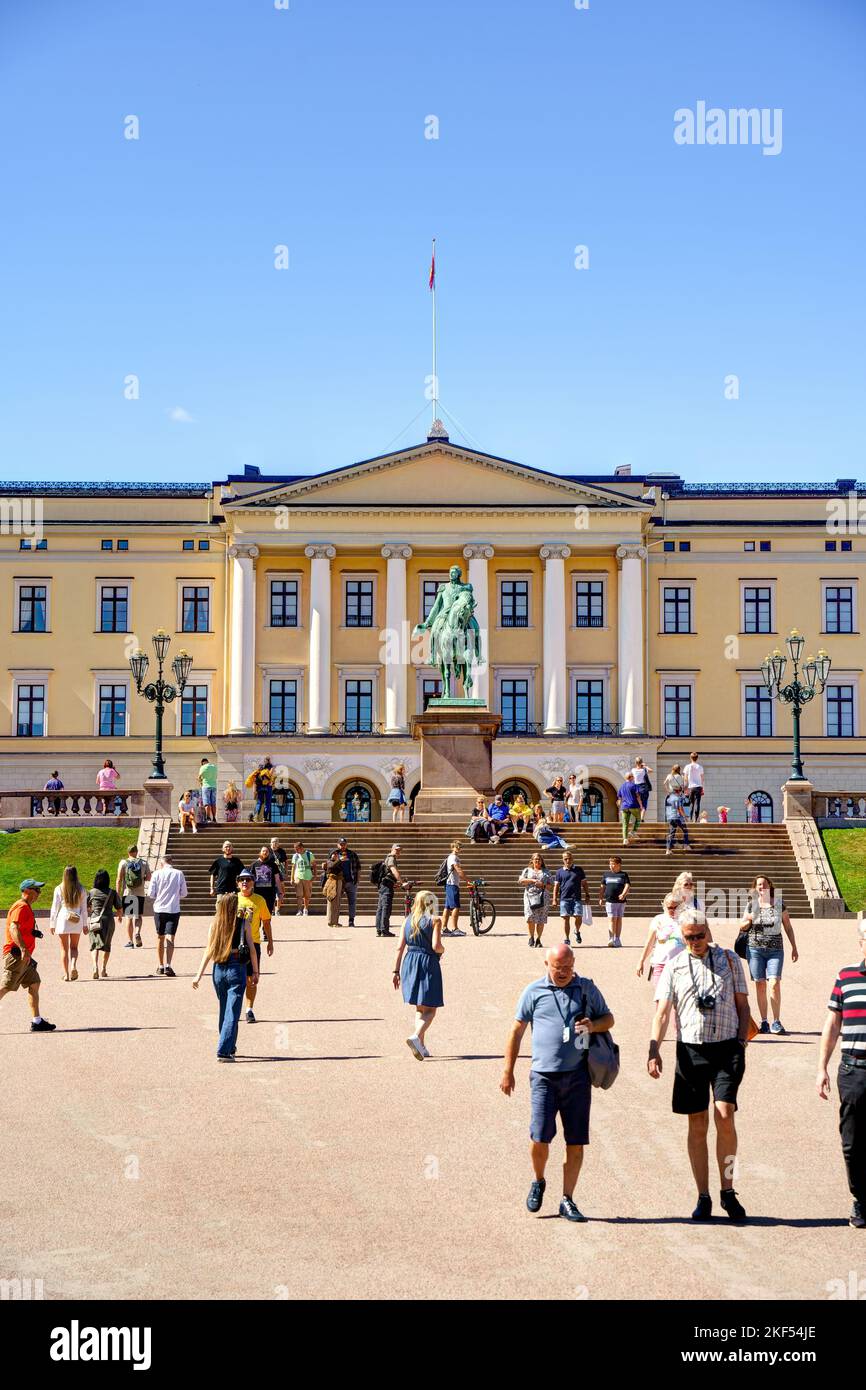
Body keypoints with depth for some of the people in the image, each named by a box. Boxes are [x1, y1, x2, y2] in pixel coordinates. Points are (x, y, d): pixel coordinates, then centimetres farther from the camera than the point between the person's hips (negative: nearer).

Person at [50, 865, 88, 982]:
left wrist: (52, 924, 7)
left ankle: (66, 974, 6)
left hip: (63, 920, -1)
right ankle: (73, 966, -10)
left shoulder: (59, 889, -3)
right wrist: (85, 924, 13)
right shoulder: (81, 889, 1)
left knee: (64, 948, 8)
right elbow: (84, 908, 5)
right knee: (74, 947, 14)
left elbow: (55, 908, -1)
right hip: (77, 922, 1)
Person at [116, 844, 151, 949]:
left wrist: (117, 895, -2)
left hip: (127, 893, -1)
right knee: (138, 916, 11)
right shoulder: (144, 863, 3)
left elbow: (119, 880, -5)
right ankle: (137, 933, -16)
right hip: (140, 893, 1)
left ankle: (130, 941, 9)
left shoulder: (123, 863, -1)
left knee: (128, 917, 7)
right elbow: (148, 877, 3)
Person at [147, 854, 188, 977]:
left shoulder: (157, 874, -3)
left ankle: (160, 966, 23)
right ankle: (168, 965, -20)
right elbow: (184, 893, 4)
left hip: (159, 909, 1)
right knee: (170, 937, -5)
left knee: (160, 937, 15)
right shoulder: (179, 873, -2)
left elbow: (150, 894, -2)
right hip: (174, 909, -1)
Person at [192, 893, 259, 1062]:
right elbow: (251, 949, -4)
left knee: (224, 1011, 19)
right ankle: (223, 1051, -14)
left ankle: (230, 1048, 31)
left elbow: (208, 950, -2)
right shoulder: (244, 923, -3)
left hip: (219, 970, 4)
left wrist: (199, 974, -1)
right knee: (232, 1012, -4)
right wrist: (255, 971, 5)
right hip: (237, 969, -3)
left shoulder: (215, 923, 3)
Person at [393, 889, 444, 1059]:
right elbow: (436, 946, -15)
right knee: (430, 1009, 0)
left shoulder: (408, 920, 8)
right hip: (428, 963, -5)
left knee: (420, 1008, 18)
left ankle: (421, 1046, 16)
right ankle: (416, 1037, -23)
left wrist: (397, 970, 9)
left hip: (409, 962, 5)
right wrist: (443, 950, 8)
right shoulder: (435, 920, -6)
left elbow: (401, 947, 5)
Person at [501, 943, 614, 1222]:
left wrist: (594, 1026, -7)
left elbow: (608, 1018, 17)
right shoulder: (534, 991, 3)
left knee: (576, 1142, 2)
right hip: (544, 1075, -2)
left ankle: (567, 1200, 14)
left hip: (578, 1075, 2)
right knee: (540, 1136, -9)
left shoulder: (587, 988, 7)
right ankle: (538, 1182, 21)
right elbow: (517, 1031, 9)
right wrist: (508, 1071, 7)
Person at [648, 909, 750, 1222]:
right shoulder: (674, 967, 7)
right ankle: (703, 1197, 12)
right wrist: (654, 1050, -12)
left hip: (727, 1047, -1)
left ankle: (727, 1191, 2)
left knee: (724, 1116, -13)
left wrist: (741, 1041, 0)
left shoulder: (729, 959, 9)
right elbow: (662, 1011, -1)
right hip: (690, 1049, 1)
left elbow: (742, 1004, 12)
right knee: (697, 1124, 4)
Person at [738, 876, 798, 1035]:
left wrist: (794, 947, 9)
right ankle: (764, 1022, 8)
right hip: (755, 948, 1)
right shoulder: (751, 905, 5)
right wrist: (748, 921, -8)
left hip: (775, 949, -1)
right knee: (760, 984, 1)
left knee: (774, 983, -13)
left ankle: (776, 1022, -6)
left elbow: (788, 927, 10)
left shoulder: (779, 904, 3)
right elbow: (742, 926, 14)